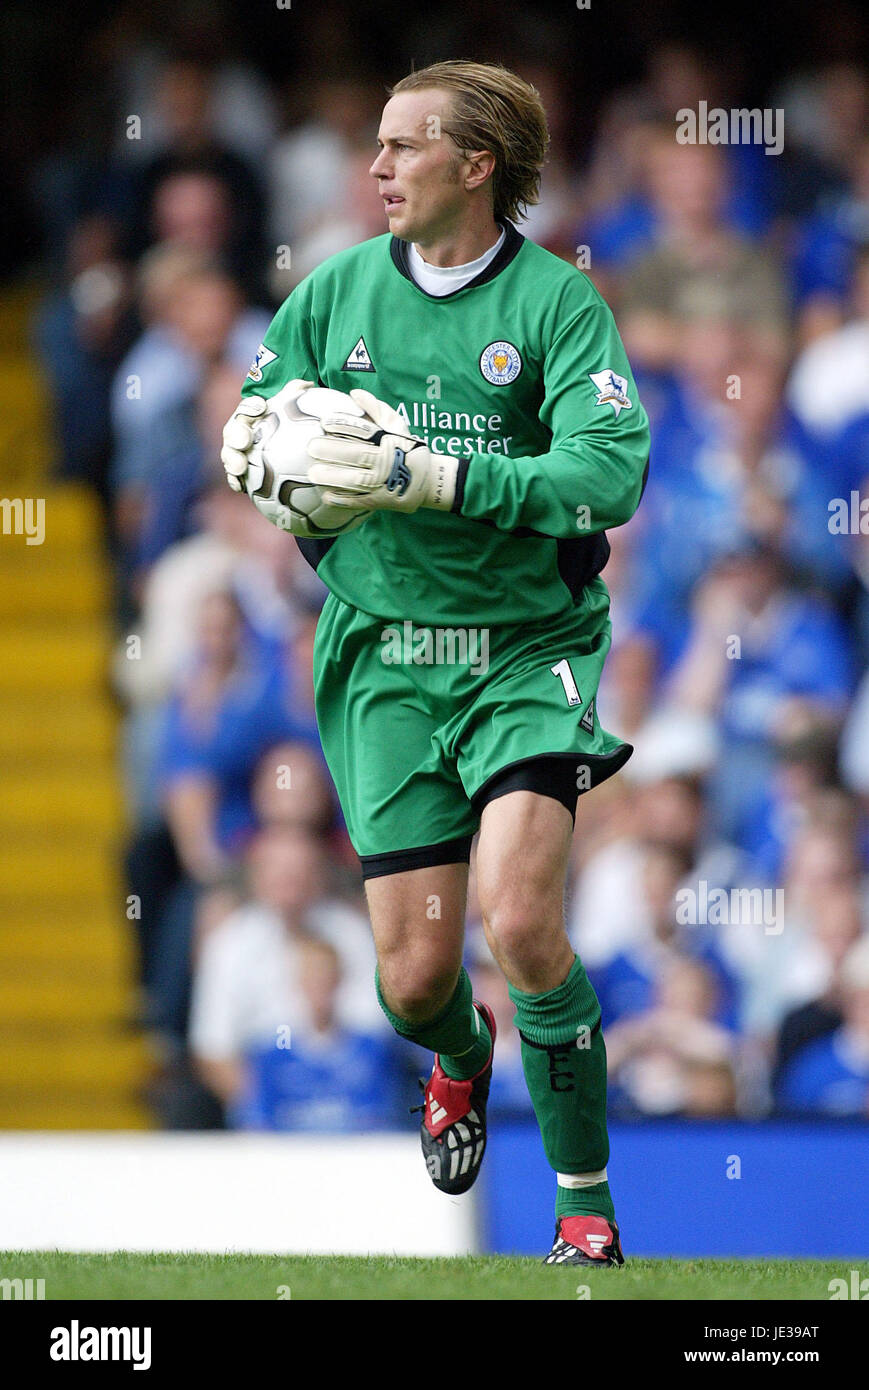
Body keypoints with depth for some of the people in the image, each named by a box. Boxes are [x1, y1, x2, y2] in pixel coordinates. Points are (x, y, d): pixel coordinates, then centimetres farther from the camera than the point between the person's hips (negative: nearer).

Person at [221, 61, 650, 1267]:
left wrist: (440, 480, -28)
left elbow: (611, 475, -20)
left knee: (519, 922, -21)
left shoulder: (555, 299, -8)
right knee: (414, 975, 0)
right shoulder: (339, 289, 4)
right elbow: (254, 420, 16)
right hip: (384, 656, 3)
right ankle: (463, 1063, 40)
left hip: (526, 650, -3)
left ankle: (588, 1206, -4)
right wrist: (250, 436, -8)